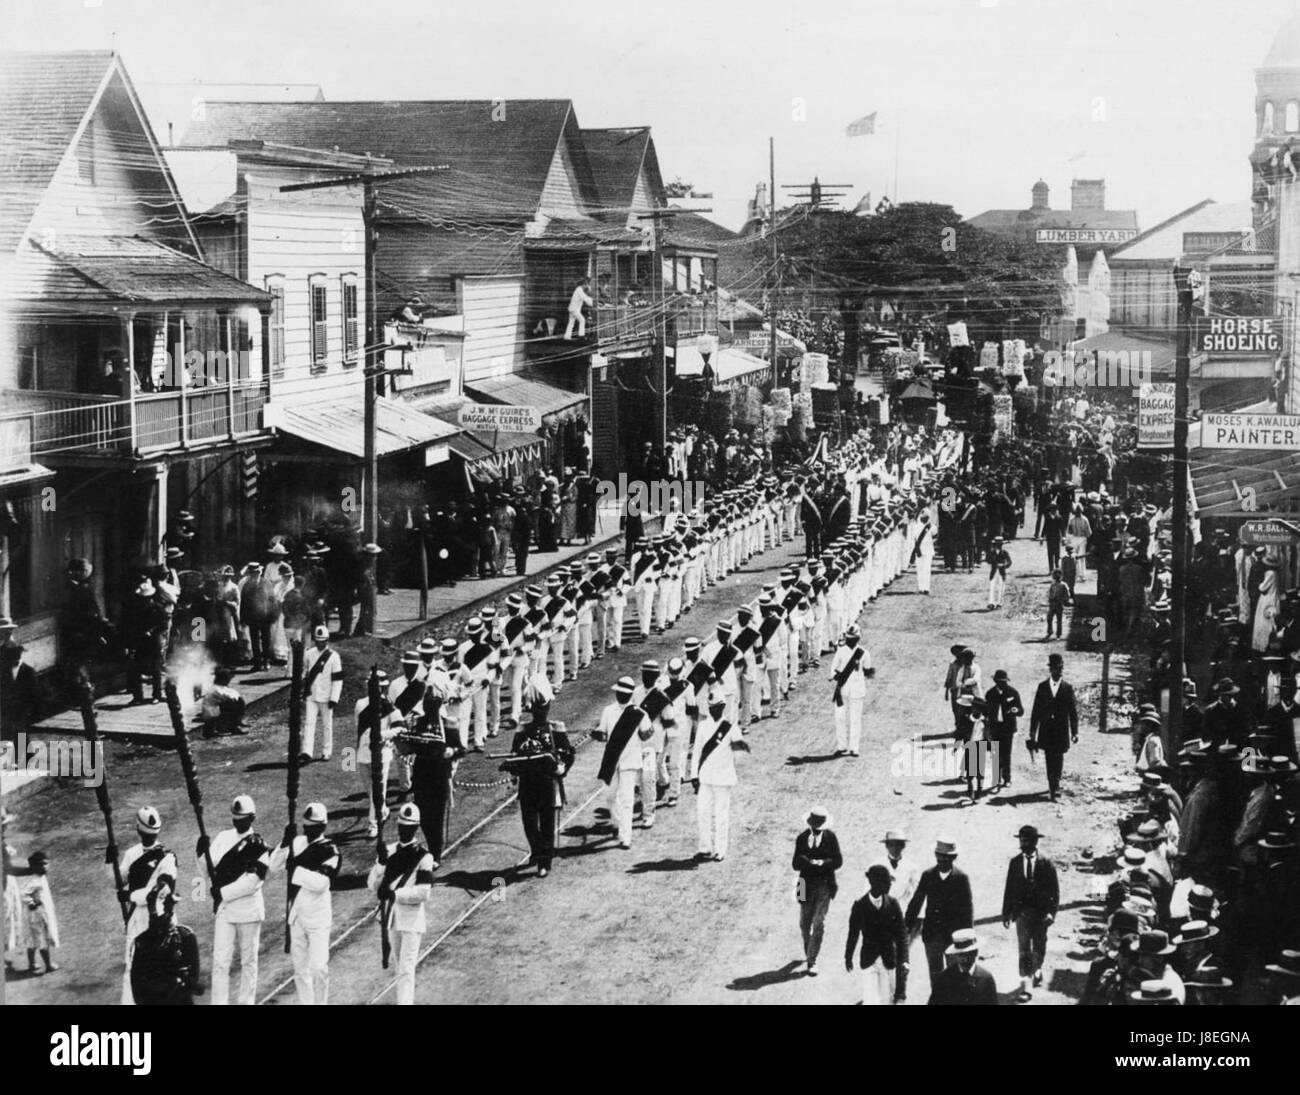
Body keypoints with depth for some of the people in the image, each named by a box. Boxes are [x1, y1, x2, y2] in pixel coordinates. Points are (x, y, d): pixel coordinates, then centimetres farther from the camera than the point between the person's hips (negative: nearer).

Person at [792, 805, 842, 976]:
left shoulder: (831, 837, -2)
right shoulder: (802, 838, -2)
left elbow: (838, 861, -2)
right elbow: (795, 865, -5)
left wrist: (822, 863, -20)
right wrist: (810, 862, -25)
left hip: (825, 884, -1)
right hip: (807, 884, 1)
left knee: (819, 923, -8)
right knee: (804, 923, 10)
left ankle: (812, 961, -4)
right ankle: (808, 951, 37)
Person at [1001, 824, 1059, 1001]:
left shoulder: (1046, 863, -3)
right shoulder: (1015, 862, 3)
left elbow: (1054, 890, -3)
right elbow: (1009, 888, 5)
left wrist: (1051, 912, -12)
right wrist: (1006, 913, 3)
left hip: (1041, 912, 0)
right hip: (1022, 912, 0)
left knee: (1039, 948, 14)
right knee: (1024, 949, -7)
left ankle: (1036, 972, 40)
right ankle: (1026, 985, -8)